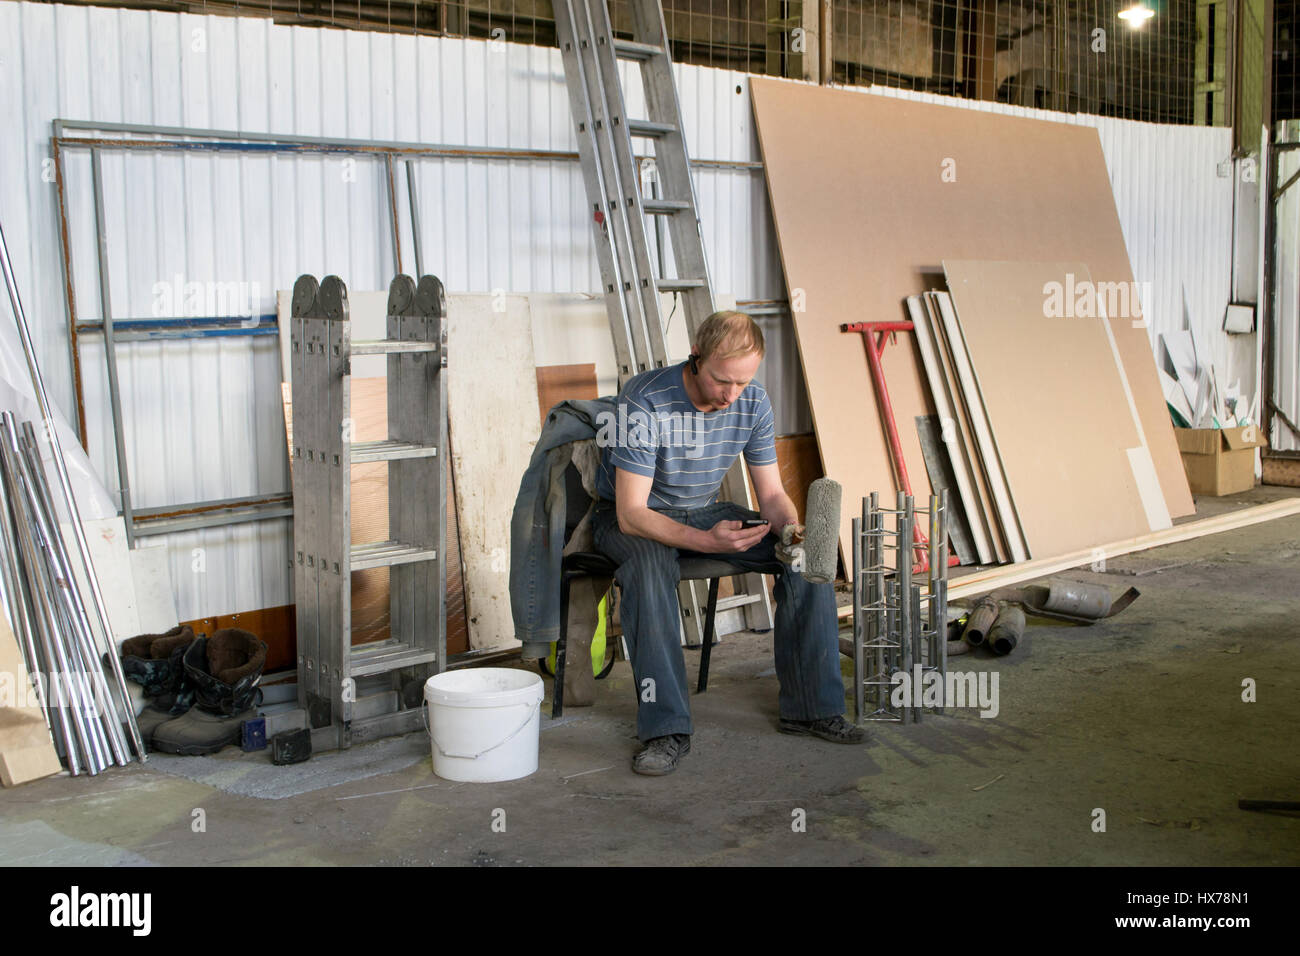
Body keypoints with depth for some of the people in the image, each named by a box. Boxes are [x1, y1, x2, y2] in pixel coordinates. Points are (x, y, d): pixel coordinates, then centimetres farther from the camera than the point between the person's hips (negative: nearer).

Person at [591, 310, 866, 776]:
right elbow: (631, 513, -29)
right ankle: (666, 729, -34)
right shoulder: (644, 400, -28)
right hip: (631, 519, -5)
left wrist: (792, 529, -27)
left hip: (703, 511, 5)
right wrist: (706, 541, -44)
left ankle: (811, 706, -6)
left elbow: (772, 493, -3)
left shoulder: (753, 403, -10)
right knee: (649, 566, -40)